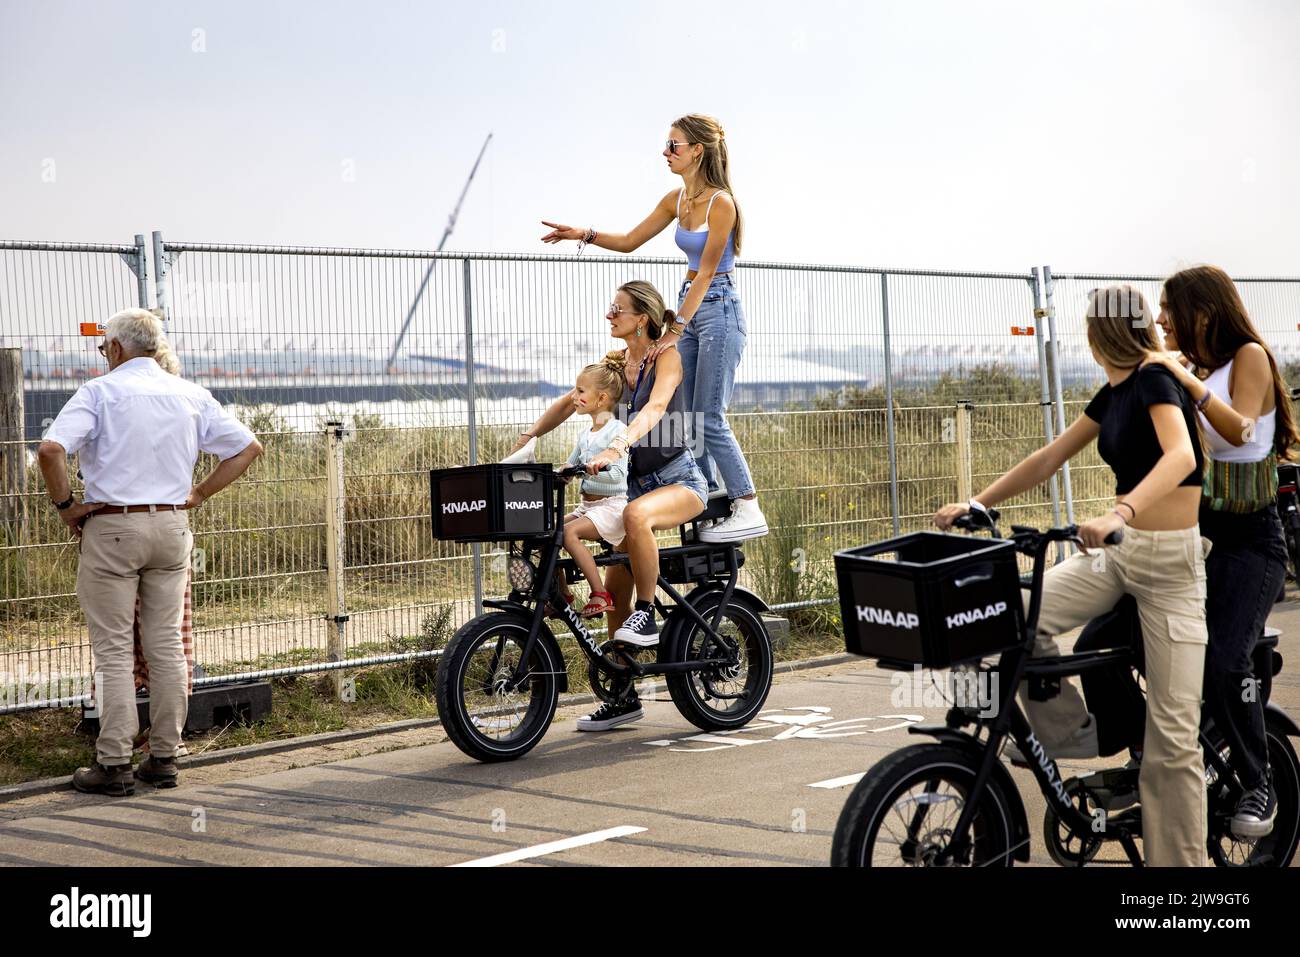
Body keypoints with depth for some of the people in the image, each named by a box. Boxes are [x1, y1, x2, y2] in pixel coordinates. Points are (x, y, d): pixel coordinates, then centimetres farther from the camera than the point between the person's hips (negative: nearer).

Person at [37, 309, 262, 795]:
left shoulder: (100, 391, -6)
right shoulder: (191, 395, 8)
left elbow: (51, 449, -20)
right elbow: (248, 447, 12)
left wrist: (65, 505, -7)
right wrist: (198, 494, 11)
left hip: (112, 527, -4)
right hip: (172, 527, 4)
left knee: (113, 650, 0)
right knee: (166, 646, 8)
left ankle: (114, 763, 0)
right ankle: (164, 758, 12)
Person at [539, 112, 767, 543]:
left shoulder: (721, 203, -16)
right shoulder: (677, 200, 8)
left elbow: (707, 271, -19)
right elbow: (630, 241, 15)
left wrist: (675, 329, -22)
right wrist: (585, 235, -2)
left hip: (718, 309, -8)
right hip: (689, 305, 9)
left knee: (709, 417, -11)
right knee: (690, 415, 6)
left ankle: (748, 509, -6)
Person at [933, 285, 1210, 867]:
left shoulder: (1155, 378, -15)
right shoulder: (1114, 395, 11)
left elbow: (1181, 456, -32)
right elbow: (1050, 458, 16)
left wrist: (1120, 512, -48)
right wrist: (976, 505, 10)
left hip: (1172, 561, -8)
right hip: (1117, 555, 8)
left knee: (1172, 735, -8)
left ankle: (1180, 858, 0)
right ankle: (1065, 732, 5)